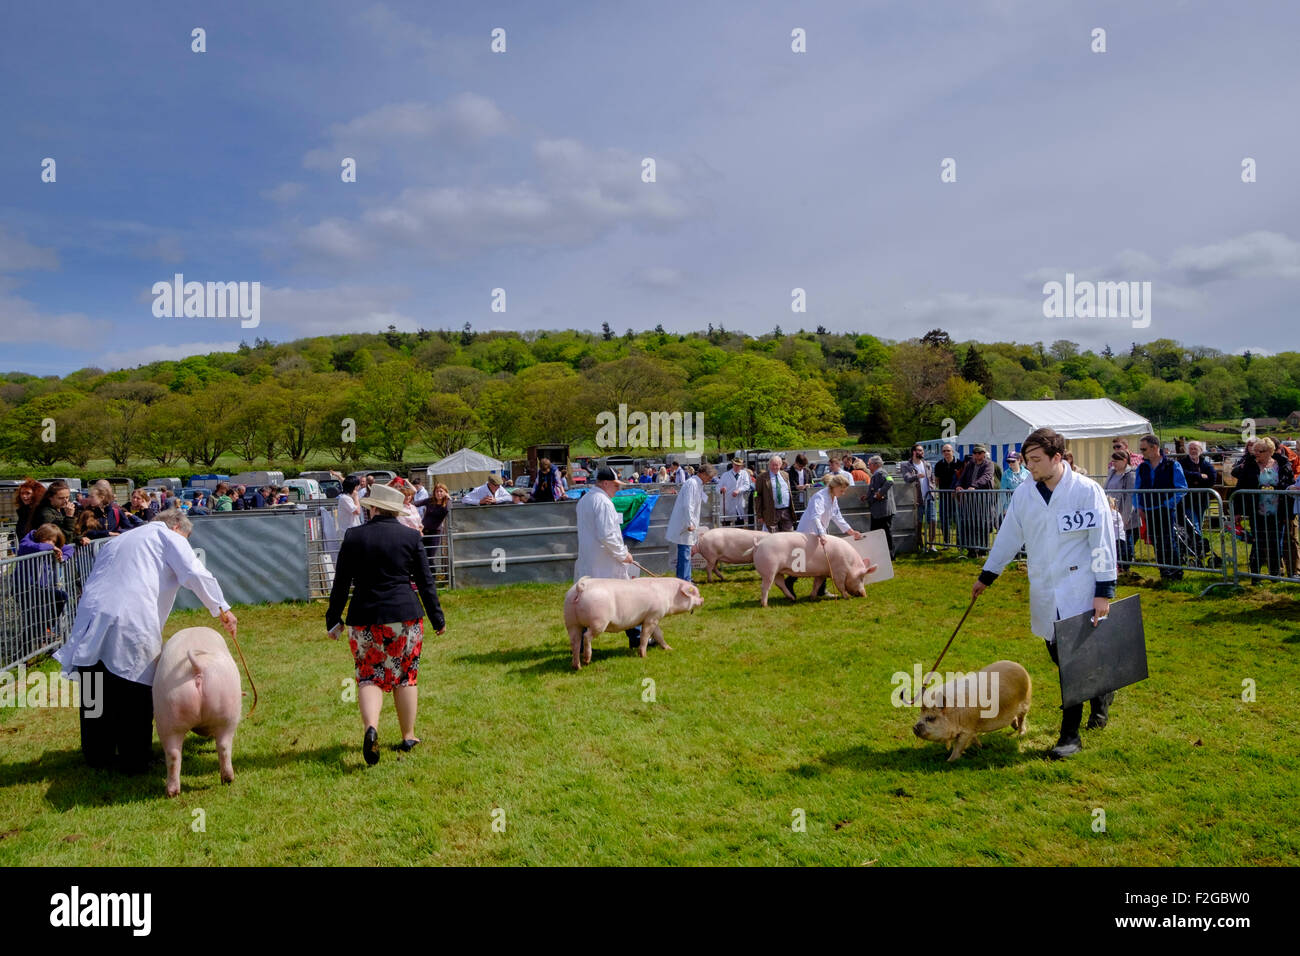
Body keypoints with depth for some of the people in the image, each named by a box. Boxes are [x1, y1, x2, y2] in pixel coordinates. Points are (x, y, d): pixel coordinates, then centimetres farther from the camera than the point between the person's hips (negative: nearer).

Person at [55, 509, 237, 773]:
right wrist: (222, 609, 0)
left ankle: (97, 756, 27)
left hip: (91, 620, 6)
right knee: (135, 695, 4)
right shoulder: (168, 537, 10)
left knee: (97, 695, 15)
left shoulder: (118, 541, 31)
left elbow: (91, 582, 29)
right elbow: (196, 575, -4)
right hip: (132, 625, -6)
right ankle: (134, 760, 11)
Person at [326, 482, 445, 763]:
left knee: (369, 676, 8)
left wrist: (333, 619, 13)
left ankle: (370, 726, -17)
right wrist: (437, 619, 11)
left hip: (364, 618, 0)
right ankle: (408, 736, 19)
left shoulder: (353, 536, -1)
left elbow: (341, 583, 3)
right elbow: (425, 581, 2)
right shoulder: (411, 536, -1)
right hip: (405, 615, 0)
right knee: (405, 675, 12)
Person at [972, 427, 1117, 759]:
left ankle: (1070, 735, 7)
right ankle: (1101, 691, 43)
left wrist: (1104, 592, -11)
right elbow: (1009, 537, 14)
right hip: (1043, 592, 5)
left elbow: (1102, 542, -9)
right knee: (1059, 657, 13)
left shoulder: (1087, 491, -10)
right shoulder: (1023, 494, 4)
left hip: (1079, 590, -5)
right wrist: (986, 575, 19)